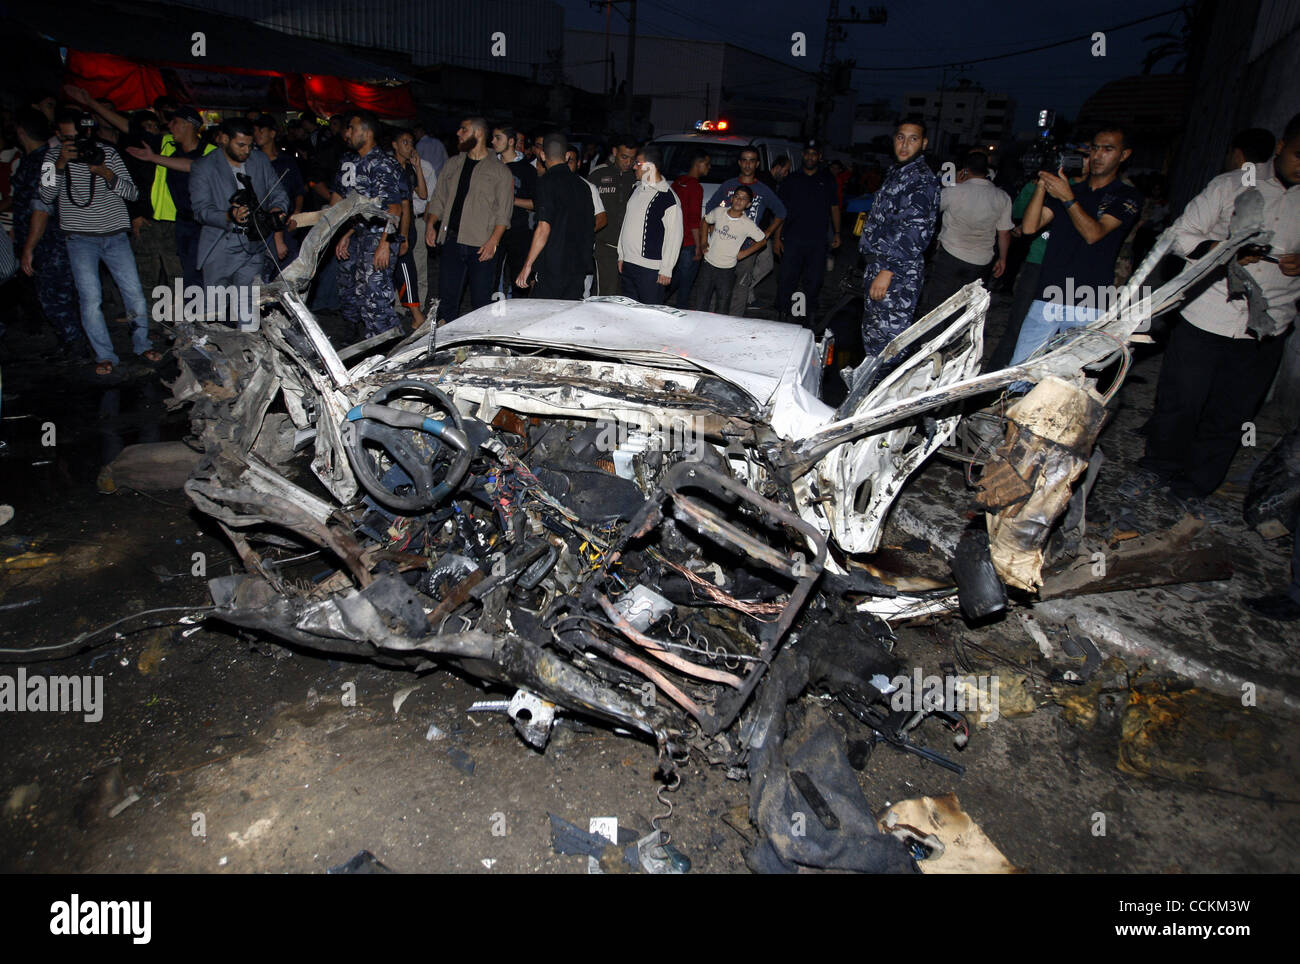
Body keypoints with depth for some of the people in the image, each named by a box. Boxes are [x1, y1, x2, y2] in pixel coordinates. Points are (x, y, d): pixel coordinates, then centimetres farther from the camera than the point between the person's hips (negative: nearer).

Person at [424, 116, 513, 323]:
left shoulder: (500, 170, 2)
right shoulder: (454, 164, 17)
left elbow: (503, 213, -4)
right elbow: (439, 199, 18)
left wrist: (494, 241, -16)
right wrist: (431, 224, 1)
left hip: (481, 245, -4)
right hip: (452, 241, 4)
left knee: (481, 301, -1)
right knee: (446, 298, 3)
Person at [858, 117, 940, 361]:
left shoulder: (922, 179, -13)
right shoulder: (897, 172, 17)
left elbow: (914, 231, -22)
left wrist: (887, 271, -27)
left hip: (898, 274, -10)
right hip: (879, 266, 10)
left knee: (888, 337, -8)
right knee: (871, 333, 17)